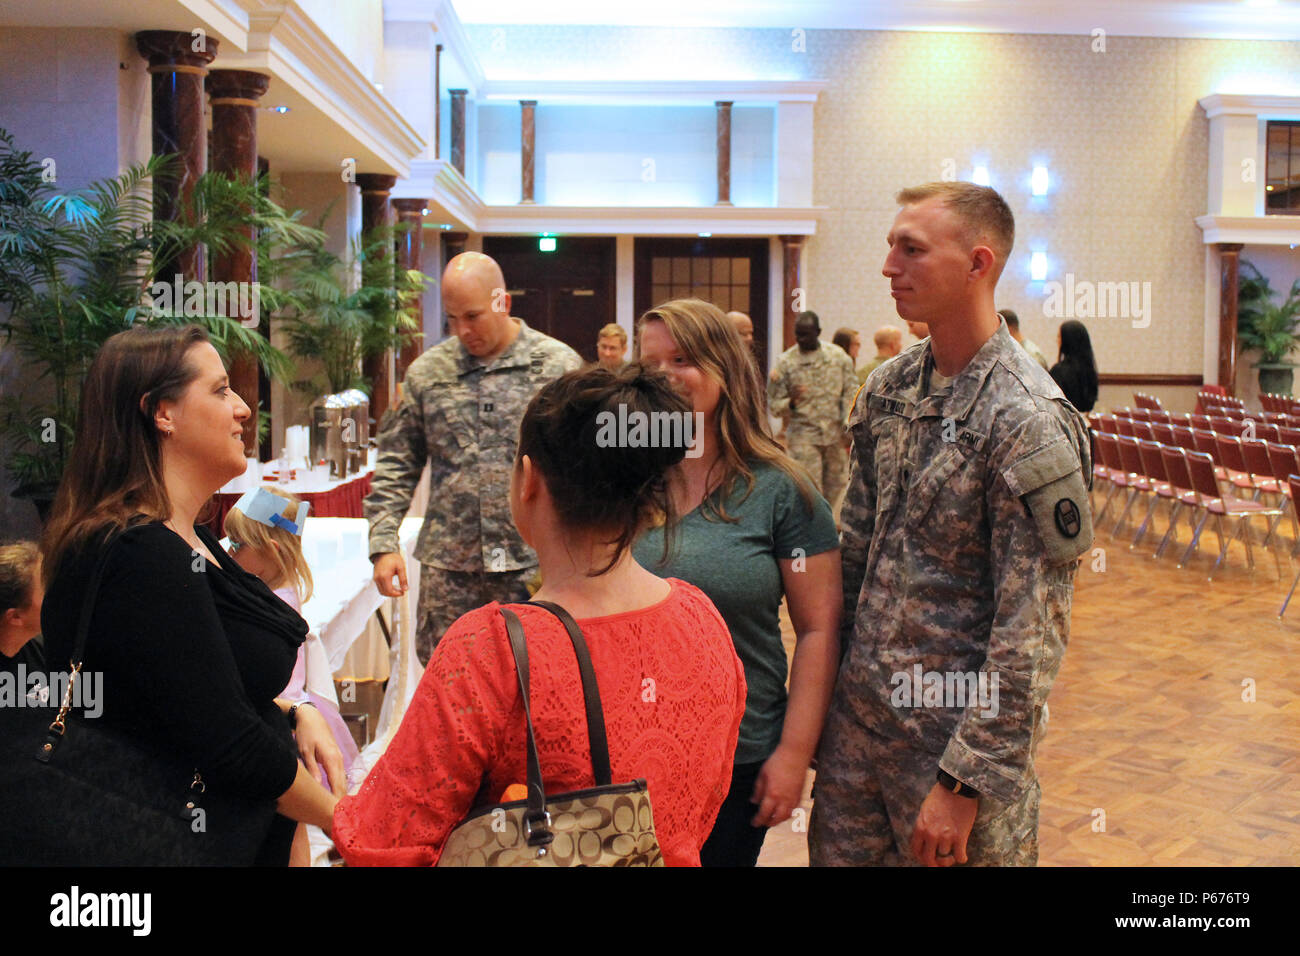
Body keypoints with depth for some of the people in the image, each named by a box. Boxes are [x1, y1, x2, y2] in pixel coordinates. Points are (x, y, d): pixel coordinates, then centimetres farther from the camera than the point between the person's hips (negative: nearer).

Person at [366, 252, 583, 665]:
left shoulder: (560, 366, -1)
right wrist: (384, 543, 1)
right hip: (449, 568, 3)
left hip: (534, 566, -2)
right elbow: (396, 465, 10)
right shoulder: (426, 372, 7)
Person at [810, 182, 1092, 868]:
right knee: (836, 852, 17)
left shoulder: (1029, 422, -18)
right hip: (857, 713, 7)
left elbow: (1032, 628, -19)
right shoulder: (888, 388, 4)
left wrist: (966, 781, -18)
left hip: (962, 728, -6)